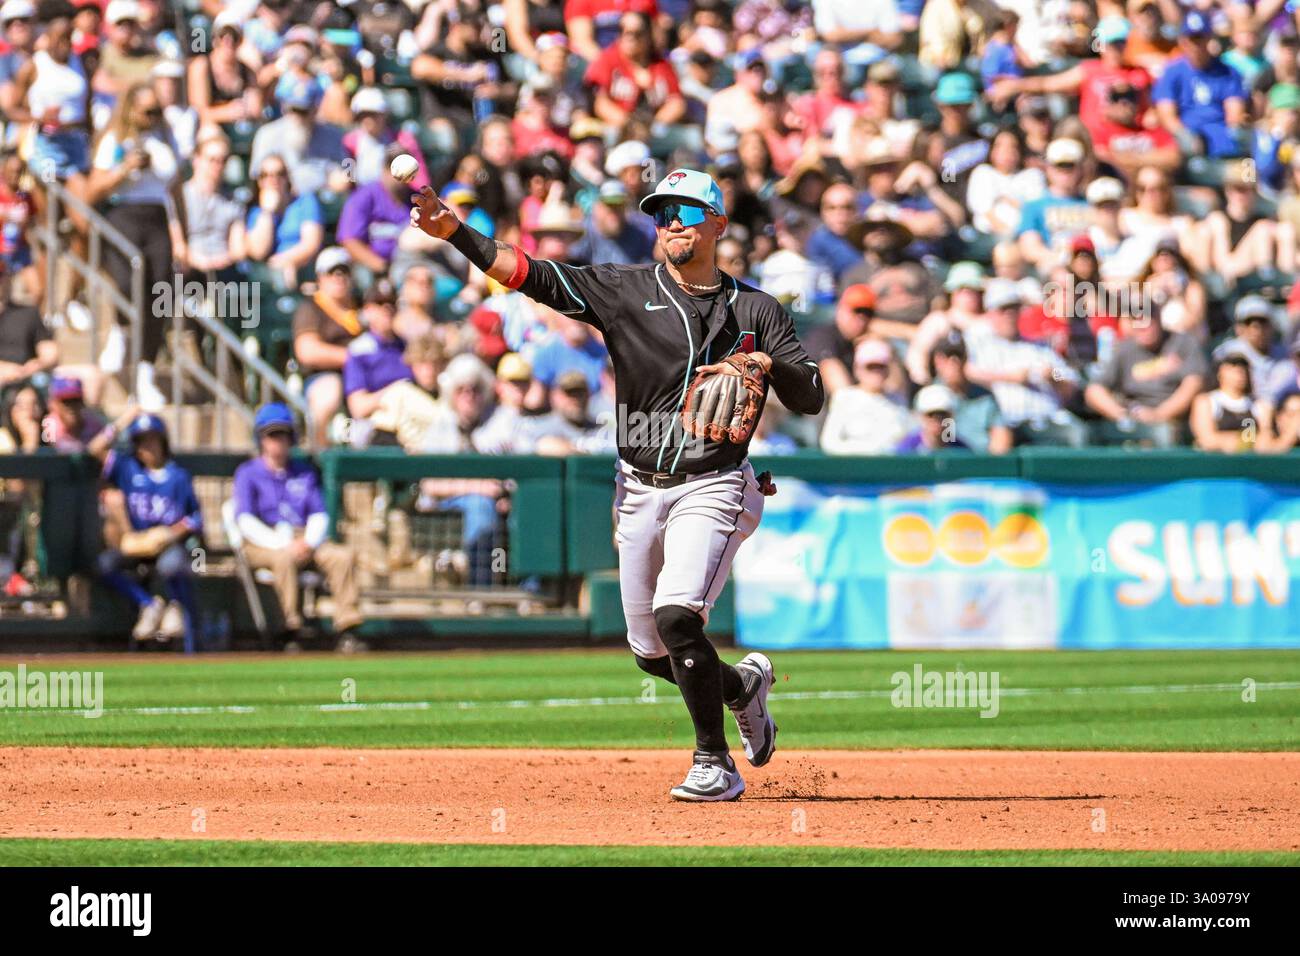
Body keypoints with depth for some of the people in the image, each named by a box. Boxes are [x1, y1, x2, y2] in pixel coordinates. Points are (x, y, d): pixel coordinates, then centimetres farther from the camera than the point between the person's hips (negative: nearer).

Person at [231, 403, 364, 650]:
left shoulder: (304, 471, 21)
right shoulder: (248, 473, 7)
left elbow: (319, 514, 14)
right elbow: (245, 520, -6)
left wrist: (308, 542, -10)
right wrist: (284, 544, -19)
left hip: (305, 539, 4)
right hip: (263, 543, -4)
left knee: (344, 555, -22)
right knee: (285, 558, -38)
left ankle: (346, 630, -26)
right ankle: (291, 631, -39)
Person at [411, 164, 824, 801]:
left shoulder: (757, 311, 3)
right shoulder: (626, 292, 3)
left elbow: (811, 398, 0)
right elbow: (535, 276, -9)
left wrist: (767, 363, -20)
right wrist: (456, 233, -23)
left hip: (711, 488, -3)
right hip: (639, 491, 4)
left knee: (676, 616, -24)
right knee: (651, 653, 9)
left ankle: (715, 766, -11)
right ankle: (743, 686, 40)